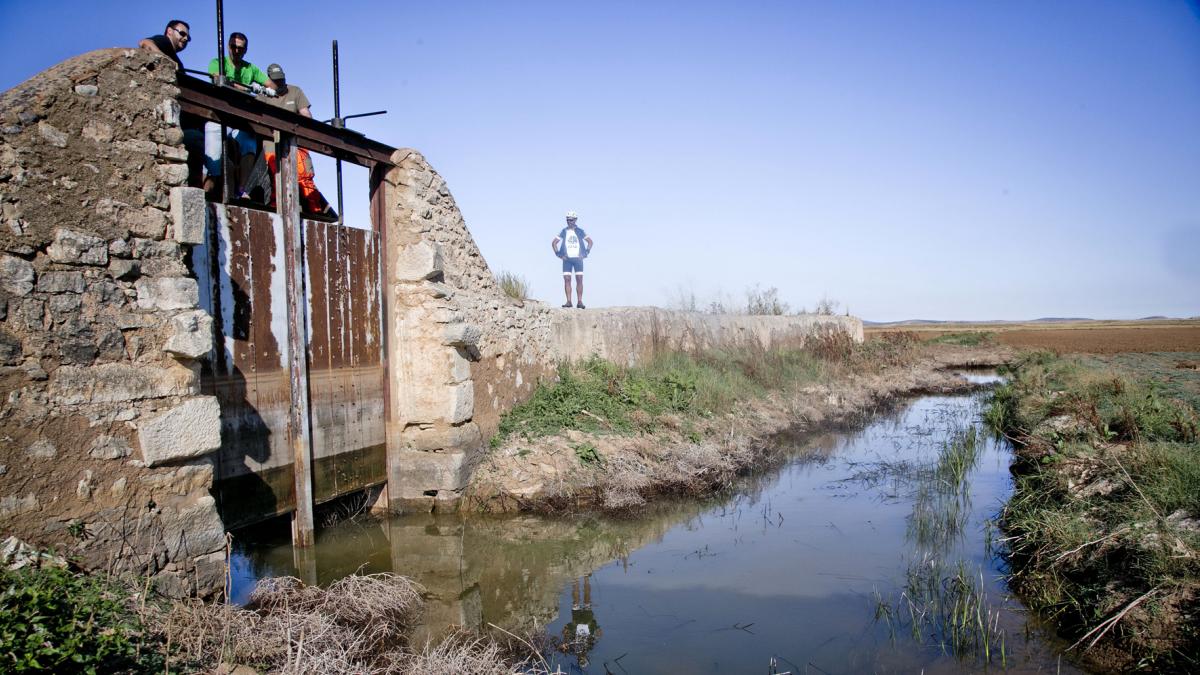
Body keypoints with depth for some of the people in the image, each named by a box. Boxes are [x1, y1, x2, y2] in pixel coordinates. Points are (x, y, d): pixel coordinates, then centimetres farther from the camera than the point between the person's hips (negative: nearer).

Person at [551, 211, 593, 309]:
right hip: (567, 259, 1)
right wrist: (559, 254, 2)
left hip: (578, 258, 0)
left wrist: (585, 253, 2)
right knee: (567, 279, -7)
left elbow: (590, 241, 12)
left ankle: (579, 301, -3)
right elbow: (554, 243, 11)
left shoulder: (580, 231, 6)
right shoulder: (563, 232, 7)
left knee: (579, 280, -5)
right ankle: (568, 301, -6)